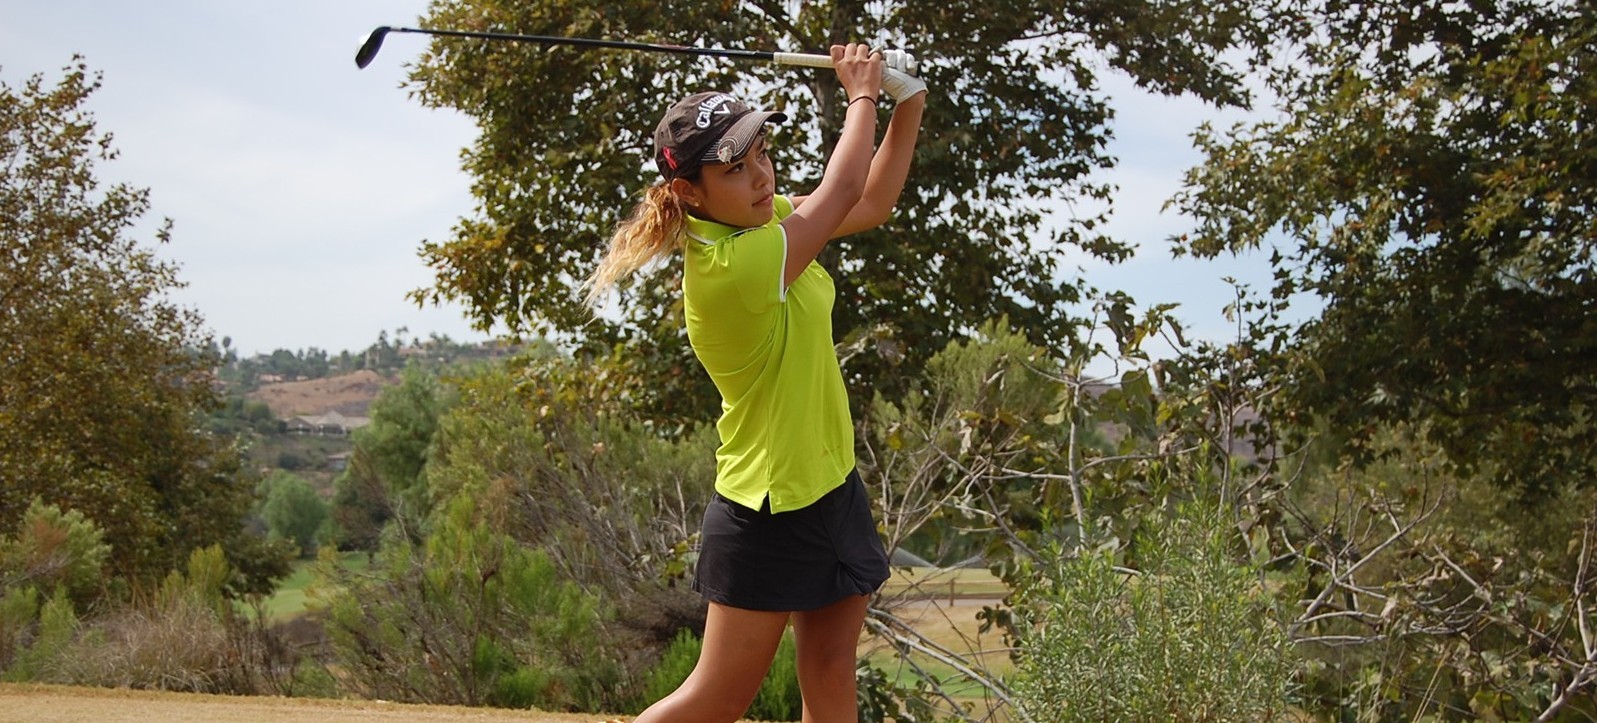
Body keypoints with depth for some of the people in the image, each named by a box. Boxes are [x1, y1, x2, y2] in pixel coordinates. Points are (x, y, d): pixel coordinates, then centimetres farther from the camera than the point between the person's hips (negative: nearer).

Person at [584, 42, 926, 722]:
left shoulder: (764, 222, 2)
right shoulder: (731, 266, -26)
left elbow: (871, 203, 15)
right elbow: (843, 189, -18)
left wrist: (908, 101, 4)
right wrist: (863, 93, -3)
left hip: (829, 487, 9)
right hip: (770, 512, -9)